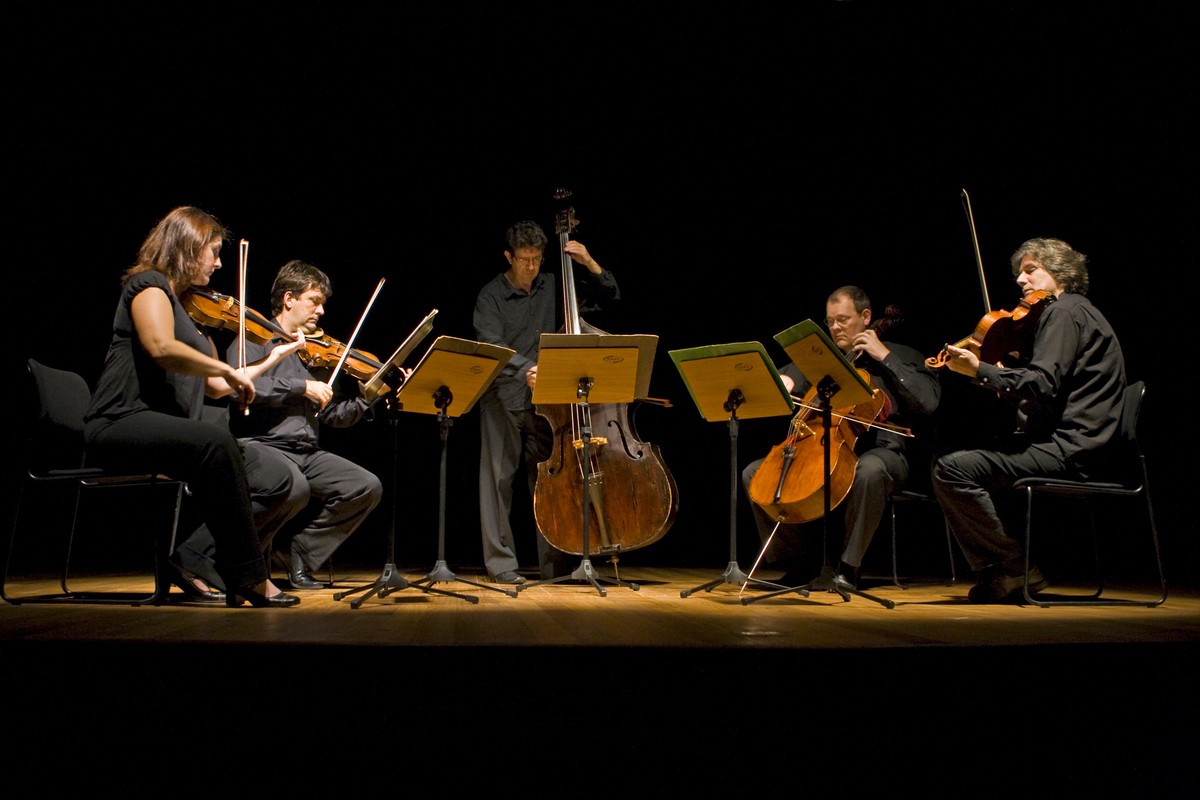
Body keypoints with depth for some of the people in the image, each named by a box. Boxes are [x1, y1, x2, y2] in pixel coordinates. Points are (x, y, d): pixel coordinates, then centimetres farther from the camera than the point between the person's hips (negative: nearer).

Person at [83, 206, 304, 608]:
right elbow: (160, 347, -24)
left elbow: (214, 387, 21)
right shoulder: (149, 284, -2)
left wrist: (272, 359, 25)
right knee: (216, 442, -33)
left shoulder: (190, 308, 24)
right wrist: (227, 370, -17)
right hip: (122, 423, -9)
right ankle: (249, 578, -28)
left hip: (164, 429, 9)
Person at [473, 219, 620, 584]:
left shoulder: (552, 287, 9)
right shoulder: (491, 295, -1)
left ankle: (554, 563, 11)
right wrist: (524, 369, -32)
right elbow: (491, 346, -16)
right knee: (498, 477, -1)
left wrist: (590, 264, -1)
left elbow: (608, 295, 15)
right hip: (504, 399, -3)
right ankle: (501, 561, 6)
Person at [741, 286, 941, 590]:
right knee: (753, 473, -9)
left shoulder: (902, 357, 6)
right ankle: (794, 566, -3)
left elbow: (928, 401, -11)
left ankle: (849, 567, -26)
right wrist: (782, 381, -10)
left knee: (869, 470, -41)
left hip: (883, 452, -5)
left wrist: (885, 356, -9)